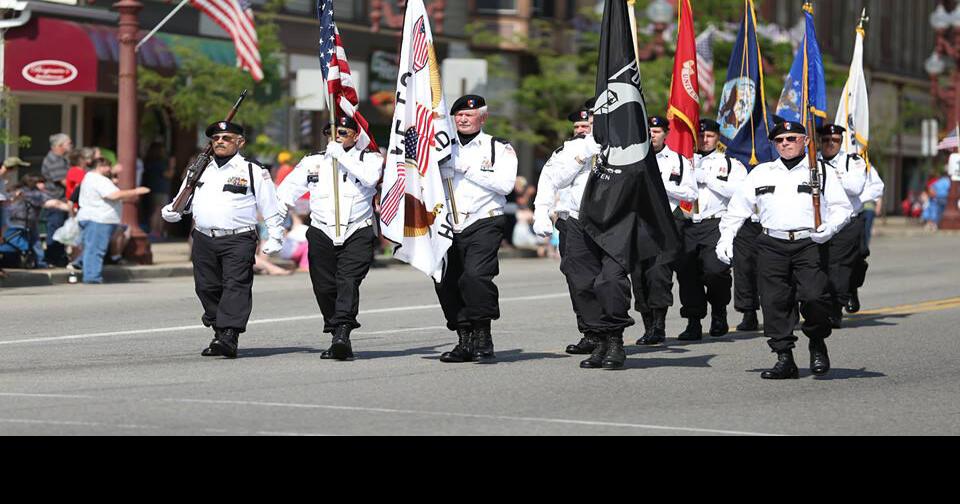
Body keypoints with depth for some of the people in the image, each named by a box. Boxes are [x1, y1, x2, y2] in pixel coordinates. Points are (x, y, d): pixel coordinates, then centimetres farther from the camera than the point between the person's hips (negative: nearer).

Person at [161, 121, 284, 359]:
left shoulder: (253, 171, 3)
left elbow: (271, 208, 3)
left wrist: (274, 238, -3)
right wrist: (172, 212, 3)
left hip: (238, 240, -5)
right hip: (204, 239, 5)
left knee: (236, 286, -15)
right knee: (207, 287, 5)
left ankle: (229, 336, -23)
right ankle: (219, 334, 17)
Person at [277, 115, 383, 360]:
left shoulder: (369, 158, 7)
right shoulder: (313, 161, 16)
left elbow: (369, 177, -16)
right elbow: (287, 191, 13)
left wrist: (341, 155, -12)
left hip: (357, 233, -4)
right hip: (322, 234, 4)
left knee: (348, 282, -19)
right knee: (325, 288, 1)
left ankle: (342, 332, -31)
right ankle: (341, 341, 10)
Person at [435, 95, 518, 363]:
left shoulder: (499, 148, 5)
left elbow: (505, 184, -10)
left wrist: (467, 169, -10)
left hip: (483, 223, -5)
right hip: (449, 227, 5)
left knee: (475, 275, -24)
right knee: (446, 283, 1)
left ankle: (483, 336, -13)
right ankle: (464, 340, 11)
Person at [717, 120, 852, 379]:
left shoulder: (822, 172, 12)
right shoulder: (761, 173, 18)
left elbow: (842, 208, 8)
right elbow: (737, 208, 20)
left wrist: (829, 228, -11)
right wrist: (725, 239, 9)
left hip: (810, 244, -3)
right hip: (772, 246, 3)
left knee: (814, 296, -17)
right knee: (774, 302, -5)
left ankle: (817, 343, 9)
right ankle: (784, 358, 1)